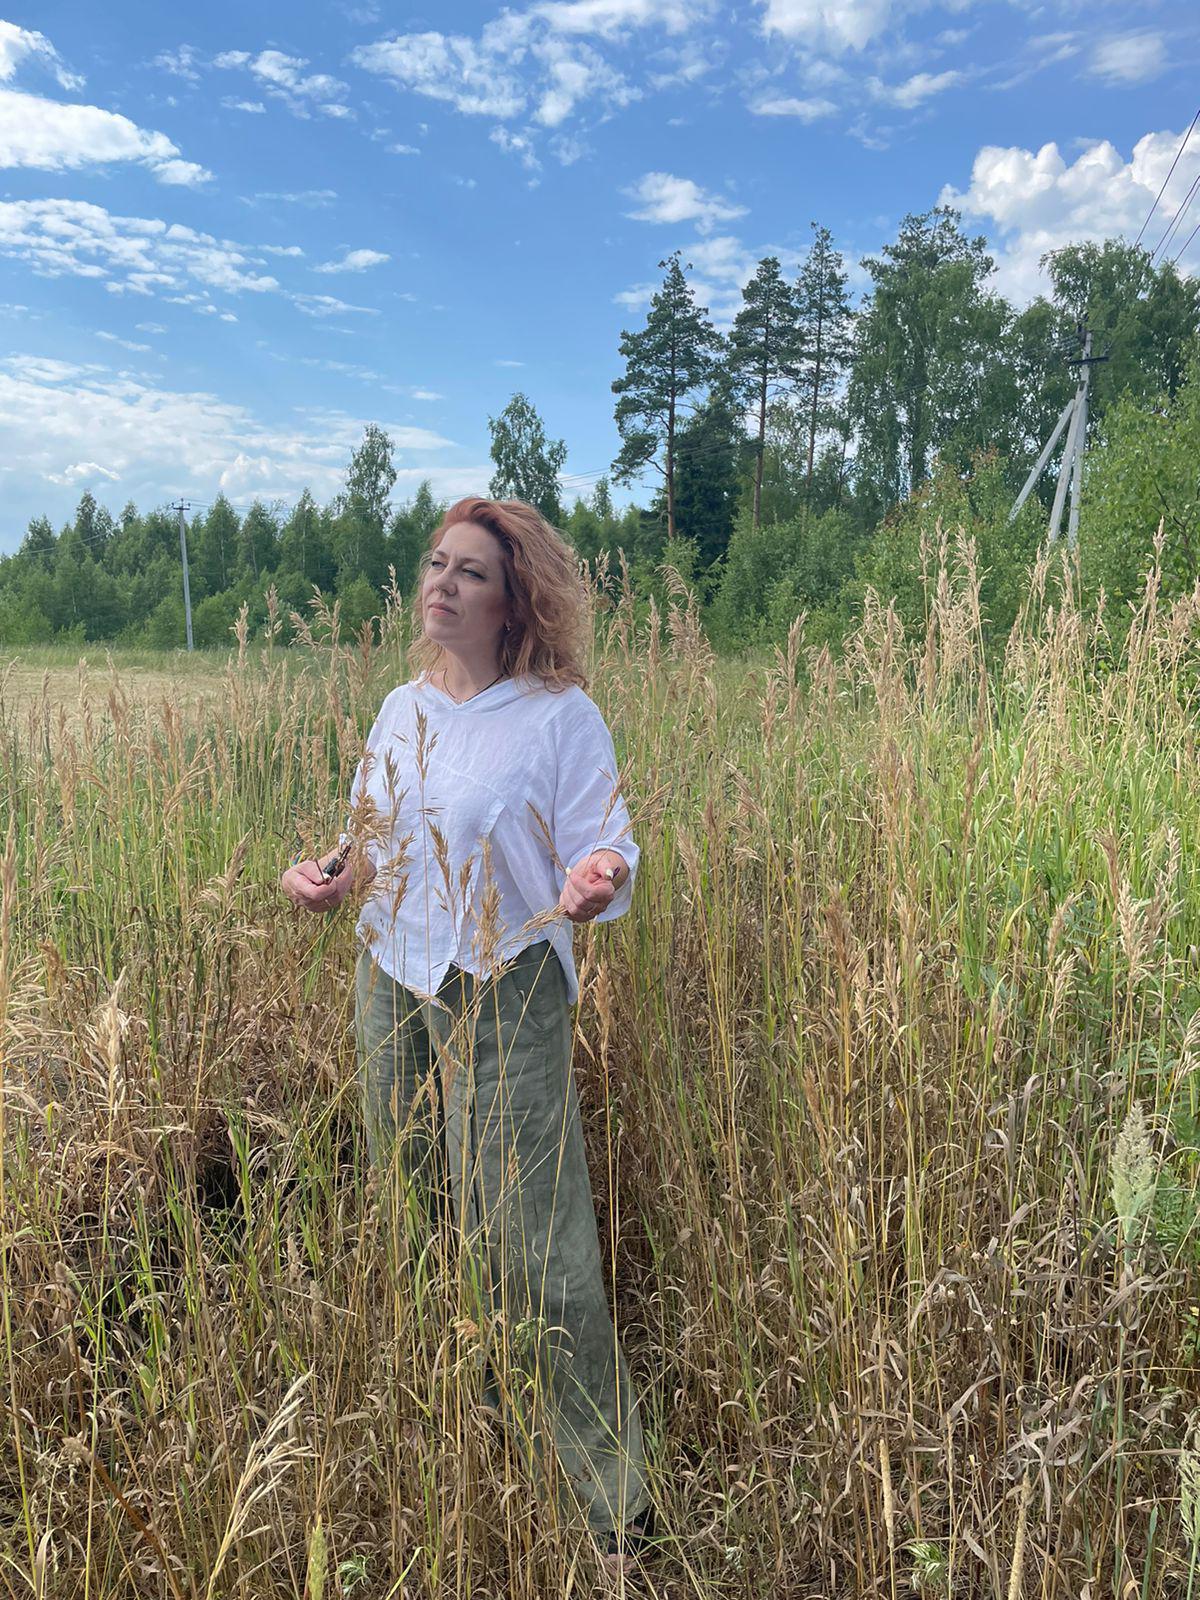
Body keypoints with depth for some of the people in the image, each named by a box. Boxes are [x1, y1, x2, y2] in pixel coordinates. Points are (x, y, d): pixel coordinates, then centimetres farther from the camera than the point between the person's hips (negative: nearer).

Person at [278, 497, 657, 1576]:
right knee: (414, 1209, 15)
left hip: (506, 998, -6)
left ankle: (616, 1511, 14)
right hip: (392, 982, 6)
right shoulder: (403, 709, 9)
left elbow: (603, 858, -8)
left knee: (532, 1248, -4)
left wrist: (597, 878, -32)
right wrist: (333, 877, -2)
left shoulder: (560, 717, -8)